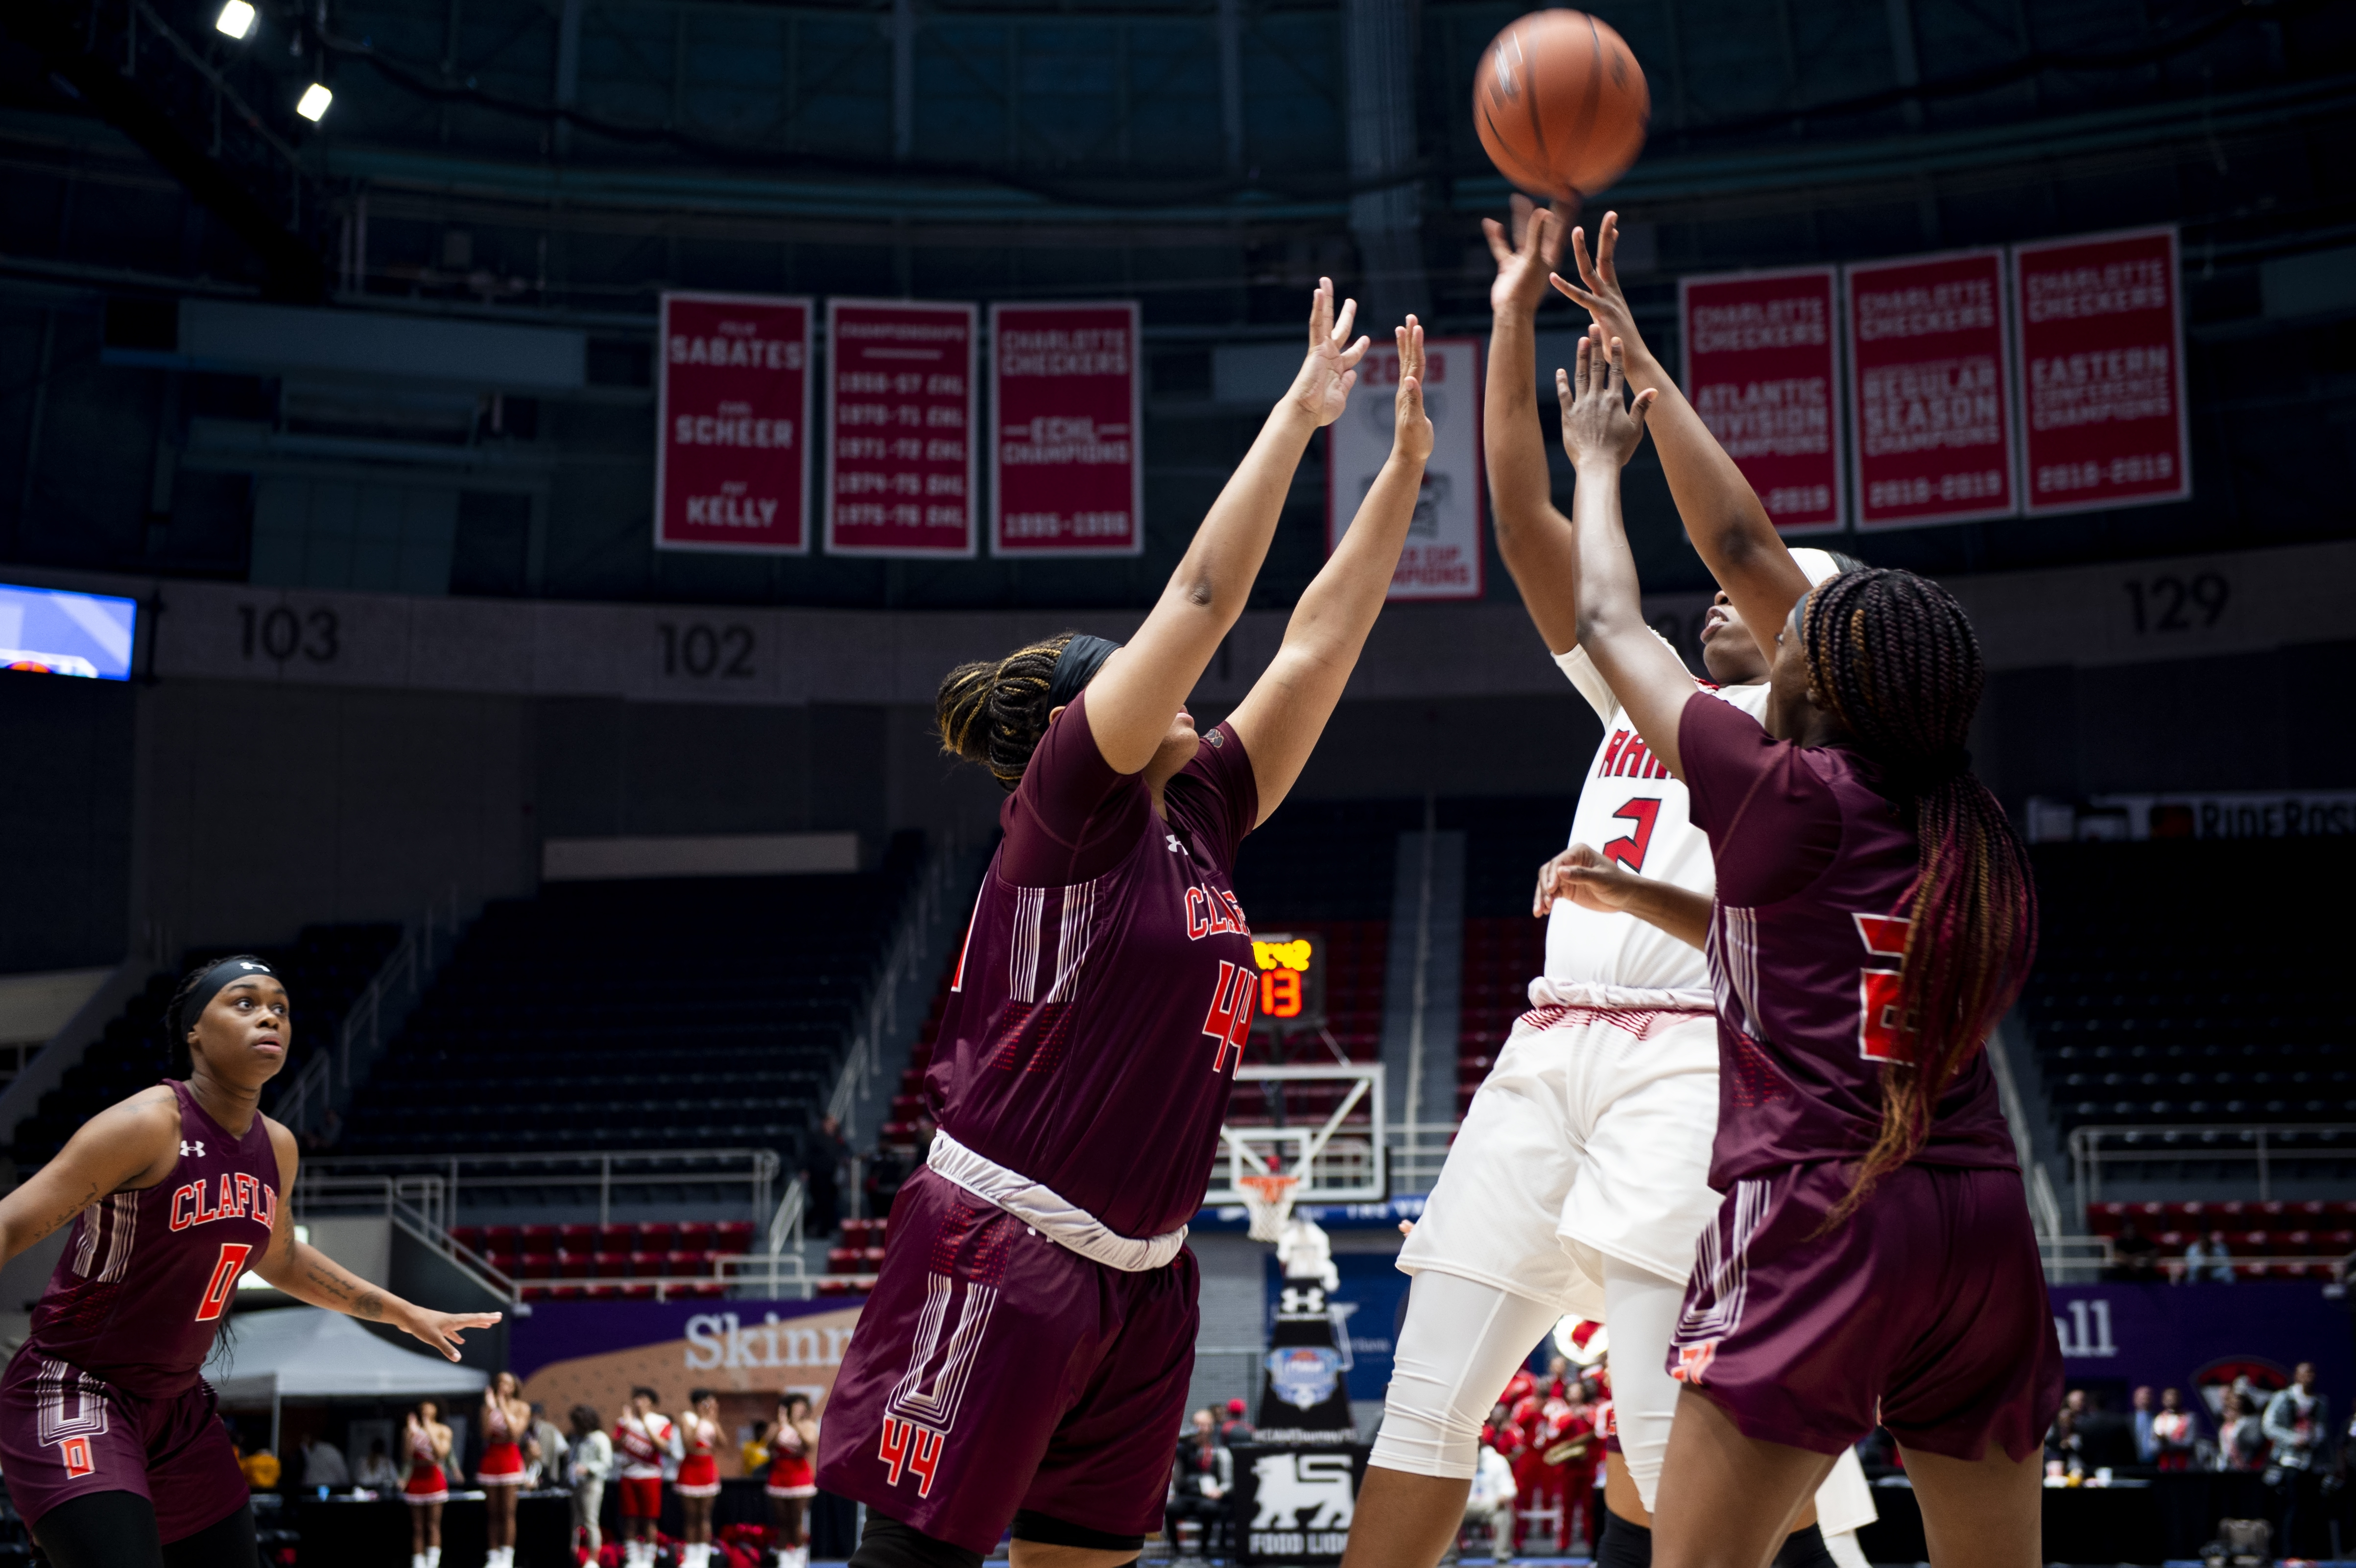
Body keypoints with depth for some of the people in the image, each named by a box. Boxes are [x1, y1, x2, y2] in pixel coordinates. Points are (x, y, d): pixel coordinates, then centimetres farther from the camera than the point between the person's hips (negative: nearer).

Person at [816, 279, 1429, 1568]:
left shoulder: (1197, 817, 13)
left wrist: (1405, 466, 14)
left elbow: (1315, 643, 14)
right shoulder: (1067, 802, -6)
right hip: (1004, 1254, -8)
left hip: (1140, 1269, 8)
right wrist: (1298, 413, -6)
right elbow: (1202, 601, -11)